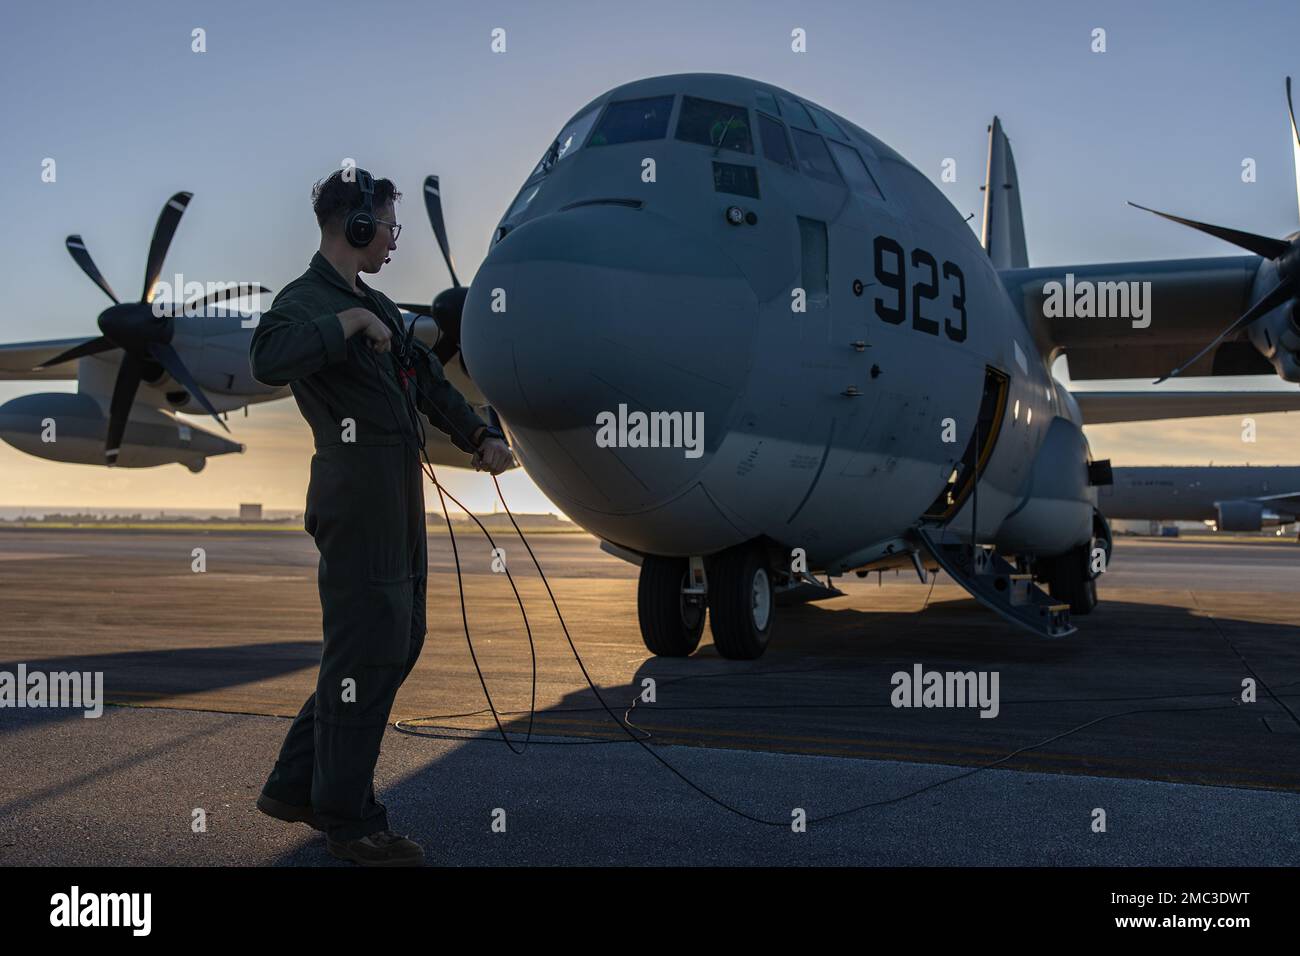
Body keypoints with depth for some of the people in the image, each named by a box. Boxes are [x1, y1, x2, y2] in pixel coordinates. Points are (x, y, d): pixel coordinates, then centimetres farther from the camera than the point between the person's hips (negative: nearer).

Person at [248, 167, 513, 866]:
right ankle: (349, 821, 9)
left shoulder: (379, 306, 21)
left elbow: (428, 379, 28)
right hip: (357, 501, -10)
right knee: (366, 655, -4)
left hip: (398, 504, 10)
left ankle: (296, 785, 25)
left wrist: (478, 436, 18)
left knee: (398, 642, 15)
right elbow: (268, 359, -32)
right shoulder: (306, 301, -10)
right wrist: (352, 321, -24)